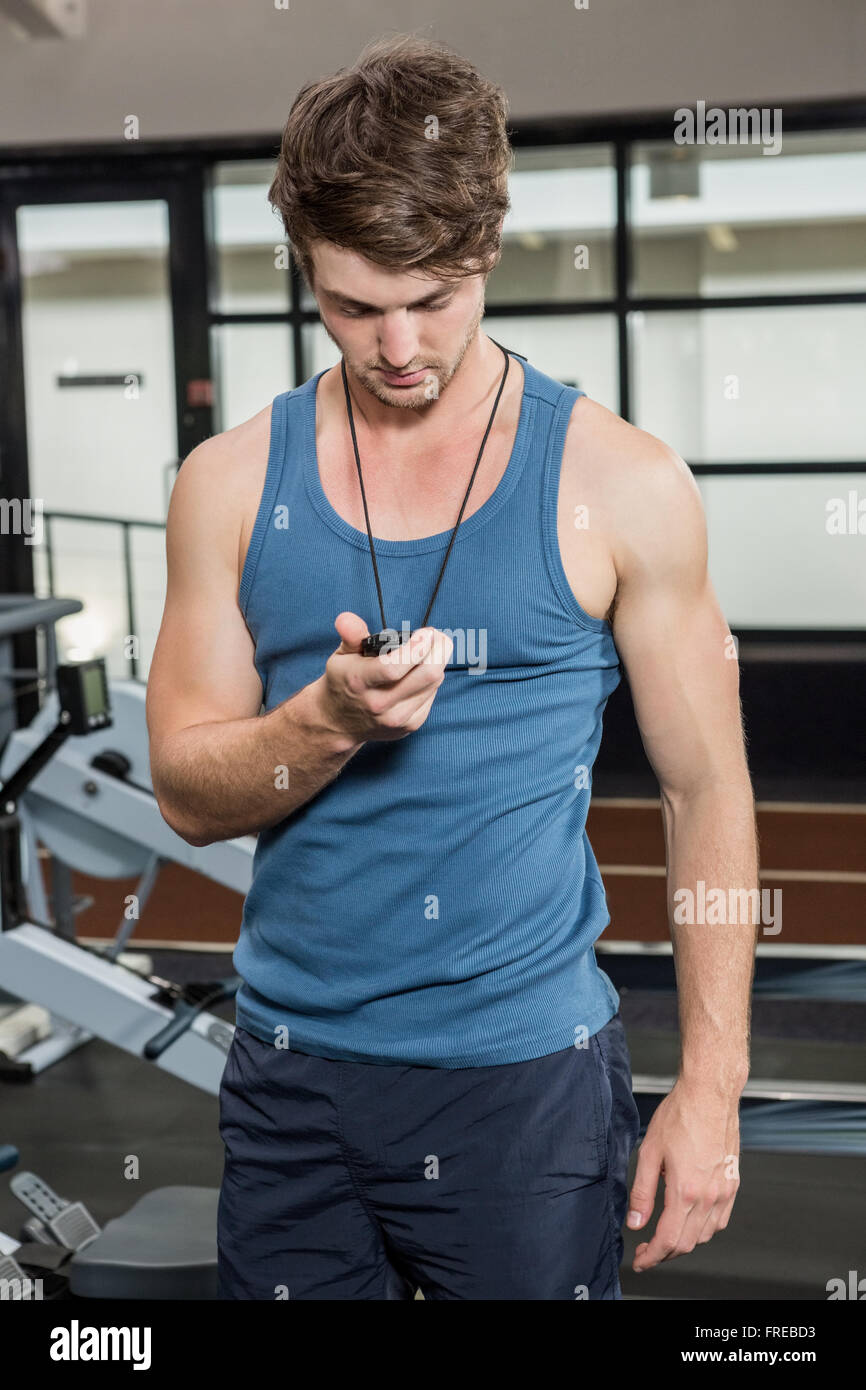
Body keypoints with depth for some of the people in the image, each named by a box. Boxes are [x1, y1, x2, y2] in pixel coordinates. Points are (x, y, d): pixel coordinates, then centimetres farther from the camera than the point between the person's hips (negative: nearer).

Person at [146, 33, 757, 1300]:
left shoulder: (622, 486, -5)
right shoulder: (232, 484, 2)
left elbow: (708, 794, -2)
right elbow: (188, 794, 2)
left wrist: (711, 1086, -6)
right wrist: (330, 720, -19)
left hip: (530, 1076, -2)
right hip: (293, 1073, 2)